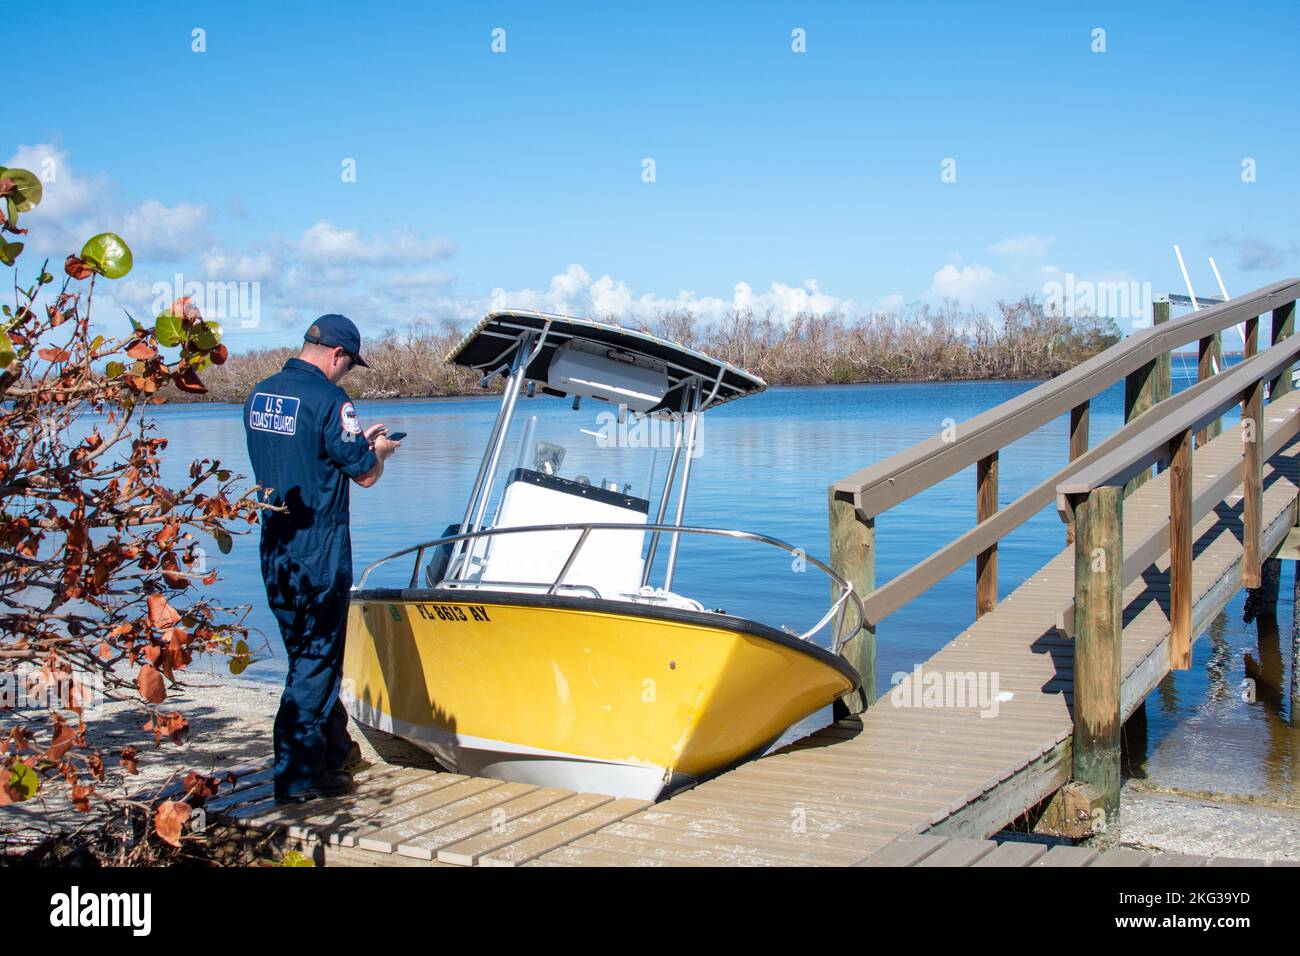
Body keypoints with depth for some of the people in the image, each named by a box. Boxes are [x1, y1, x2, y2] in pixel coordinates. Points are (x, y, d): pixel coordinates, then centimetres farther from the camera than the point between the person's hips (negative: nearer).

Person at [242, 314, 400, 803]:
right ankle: (297, 776, 5)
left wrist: (356, 442, 21)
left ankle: (336, 751, 32)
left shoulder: (259, 394, 10)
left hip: (275, 546, 8)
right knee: (316, 659, 1)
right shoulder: (328, 399, -15)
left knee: (307, 653, 18)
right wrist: (379, 449, 10)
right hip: (319, 549, -8)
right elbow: (365, 473, -12)